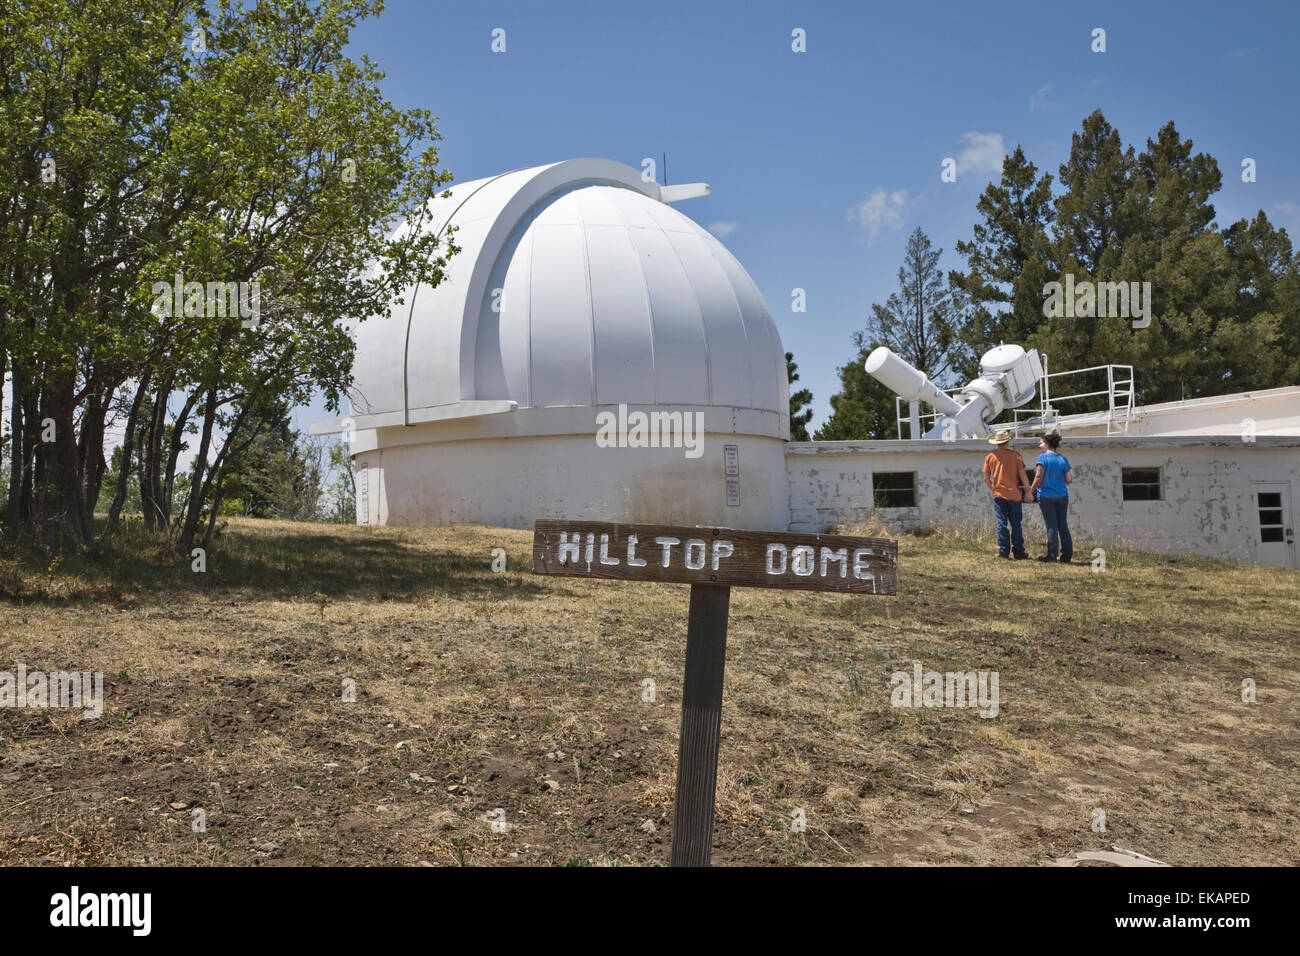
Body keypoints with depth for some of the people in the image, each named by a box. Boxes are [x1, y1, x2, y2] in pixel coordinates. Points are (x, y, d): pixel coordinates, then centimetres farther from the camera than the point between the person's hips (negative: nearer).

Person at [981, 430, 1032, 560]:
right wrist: (1028, 490, 2)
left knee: (1001, 523, 2)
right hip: (1014, 494, -1)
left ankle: (1003, 551, -3)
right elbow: (1023, 475, -5)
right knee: (1015, 524, 6)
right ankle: (1018, 552, 8)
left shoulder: (990, 456, 3)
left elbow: (986, 478, 4)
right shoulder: (1015, 455, -2)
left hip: (999, 494, 1)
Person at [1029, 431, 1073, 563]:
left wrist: (1031, 491, -6)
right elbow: (1069, 479, 2)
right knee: (1063, 525, 9)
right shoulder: (1063, 459, 5)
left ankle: (1051, 555, 1)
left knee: (1051, 526, 0)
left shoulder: (1043, 458, -8)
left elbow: (1039, 477, -15)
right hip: (1062, 496, 4)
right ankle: (1067, 555, 10)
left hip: (1046, 496, -4)